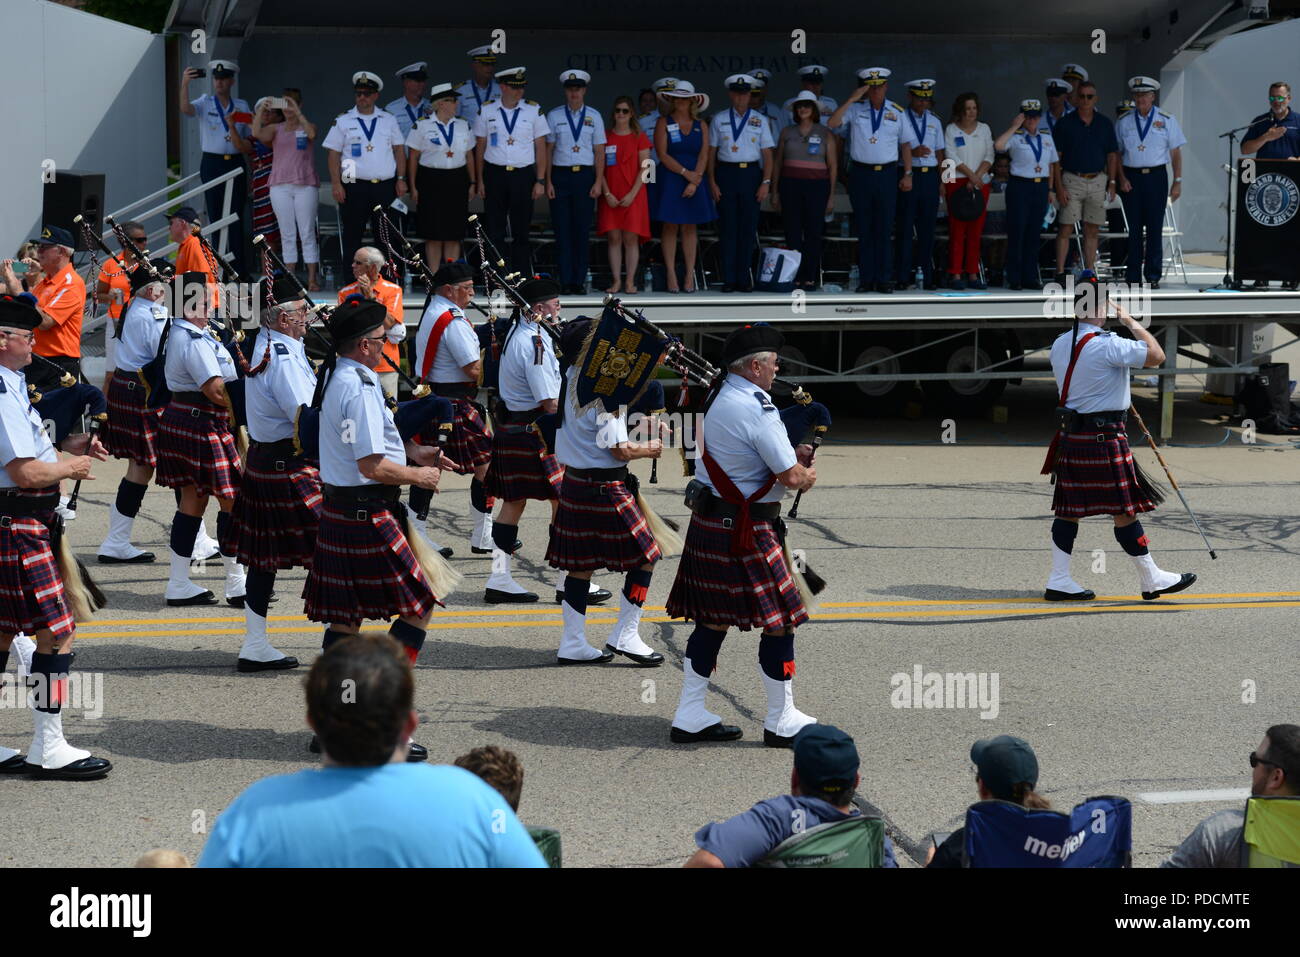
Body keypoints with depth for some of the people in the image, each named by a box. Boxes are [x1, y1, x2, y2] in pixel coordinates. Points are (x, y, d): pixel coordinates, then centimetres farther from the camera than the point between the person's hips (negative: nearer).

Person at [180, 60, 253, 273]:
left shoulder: (241, 106, 12)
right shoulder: (205, 103, 4)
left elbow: (250, 140, 15)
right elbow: (185, 109, -17)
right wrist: (184, 84, -31)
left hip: (236, 163, 2)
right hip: (212, 164, -2)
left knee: (236, 217, -1)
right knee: (215, 217, 0)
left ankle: (238, 269, 0)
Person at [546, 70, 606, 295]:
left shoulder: (594, 116, 8)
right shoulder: (554, 116, 6)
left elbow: (599, 151, 7)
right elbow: (548, 150, 6)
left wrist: (598, 182, -1)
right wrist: (548, 182, -1)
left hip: (585, 175, 0)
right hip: (561, 175, 0)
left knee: (582, 230, 1)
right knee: (563, 230, -2)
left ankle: (579, 282, 5)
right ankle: (565, 282, 1)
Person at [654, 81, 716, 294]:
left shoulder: (701, 126, 9)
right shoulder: (664, 123, 2)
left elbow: (704, 156, 2)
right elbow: (662, 154, -6)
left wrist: (694, 182, -10)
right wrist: (685, 172, -12)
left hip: (694, 182, 2)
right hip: (670, 180, -2)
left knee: (690, 228, 3)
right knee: (670, 227, -3)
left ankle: (690, 275, 4)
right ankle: (671, 275, -1)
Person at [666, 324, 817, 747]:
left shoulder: (718, 399, 10)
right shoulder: (758, 410, -19)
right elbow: (792, 477, -17)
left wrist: (790, 454, 10)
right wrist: (808, 474, 5)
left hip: (707, 522, 9)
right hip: (745, 531, -9)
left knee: (712, 620, 14)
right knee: (779, 623, 1)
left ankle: (690, 716, 16)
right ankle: (782, 721, 9)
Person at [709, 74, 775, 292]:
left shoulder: (759, 121, 9)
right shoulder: (719, 120, 7)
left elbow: (767, 154, 6)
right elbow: (711, 153, 6)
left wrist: (766, 182, -4)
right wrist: (712, 182, -2)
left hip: (751, 174, 1)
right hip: (726, 174, -1)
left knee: (748, 227, 1)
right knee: (728, 227, -2)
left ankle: (744, 279, 7)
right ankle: (729, 280, 1)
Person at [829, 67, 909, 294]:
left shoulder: (897, 112, 7)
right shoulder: (855, 109, 3)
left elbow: (905, 145, 11)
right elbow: (831, 124, -10)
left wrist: (908, 174, 6)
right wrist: (851, 99, -13)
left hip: (887, 174, 0)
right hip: (861, 173, 0)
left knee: (884, 228, -1)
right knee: (864, 229, 3)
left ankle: (884, 279, 3)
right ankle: (866, 279, 7)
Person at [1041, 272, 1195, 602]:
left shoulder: (1060, 345, 8)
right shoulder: (1107, 345, -17)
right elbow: (1157, 356, -15)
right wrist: (1132, 322, -4)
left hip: (1071, 435, 8)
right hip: (1104, 437, -8)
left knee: (1069, 509, 10)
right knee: (1125, 509, -1)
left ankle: (1058, 580, 10)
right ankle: (1152, 579, 7)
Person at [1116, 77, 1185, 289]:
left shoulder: (1166, 120, 5)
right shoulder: (1123, 122, 8)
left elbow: (1176, 153, 5)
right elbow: (1117, 153, 9)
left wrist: (1178, 181, -2)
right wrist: (1121, 178, -4)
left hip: (1156, 176, -1)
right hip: (1131, 178, 1)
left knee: (1155, 227, -3)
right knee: (1134, 228, 2)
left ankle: (1153, 275, 1)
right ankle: (1133, 277, 5)